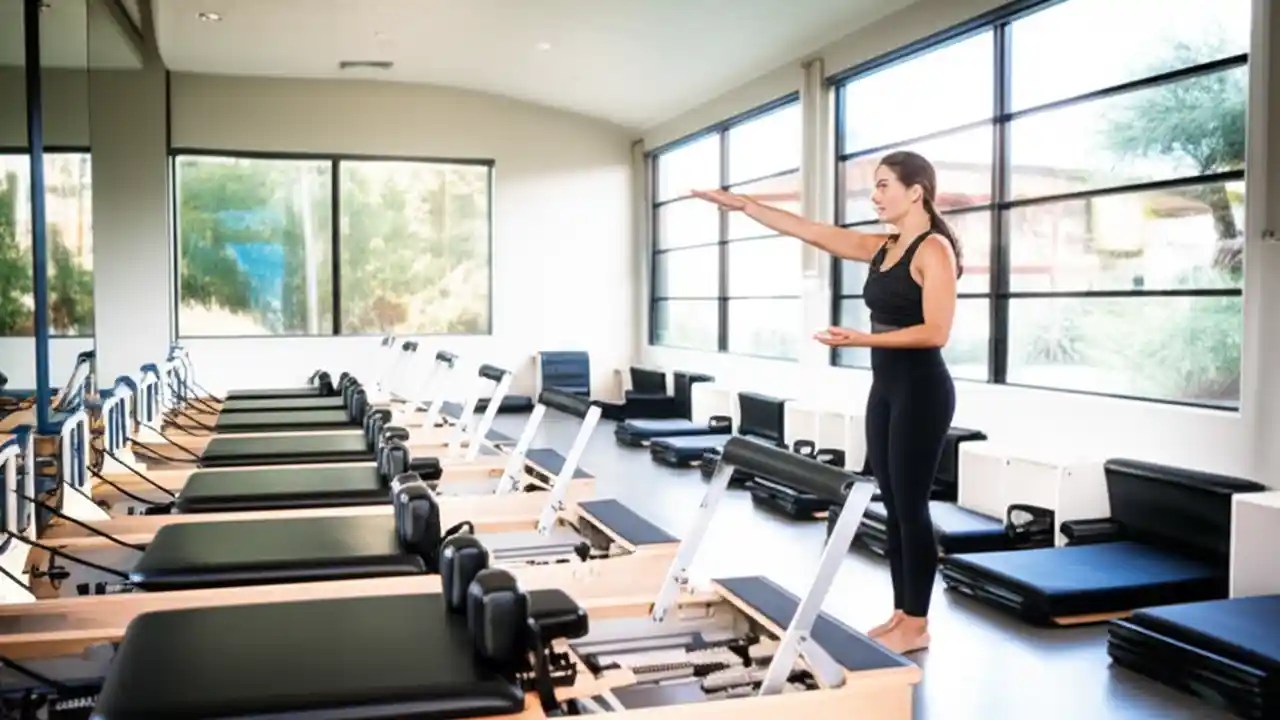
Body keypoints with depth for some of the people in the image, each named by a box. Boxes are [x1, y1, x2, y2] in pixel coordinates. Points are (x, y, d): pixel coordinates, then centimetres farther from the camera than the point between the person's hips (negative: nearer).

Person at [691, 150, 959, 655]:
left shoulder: (934, 250, -12)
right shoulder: (882, 248, 12)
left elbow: (936, 332, -19)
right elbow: (808, 231, 12)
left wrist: (860, 339, -27)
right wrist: (741, 204, 11)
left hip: (921, 390, -9)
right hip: (885, 388, 9)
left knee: (912, 506, -2)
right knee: (893, 506, 11)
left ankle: (916, 625, 9)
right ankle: (900, 614, 21)